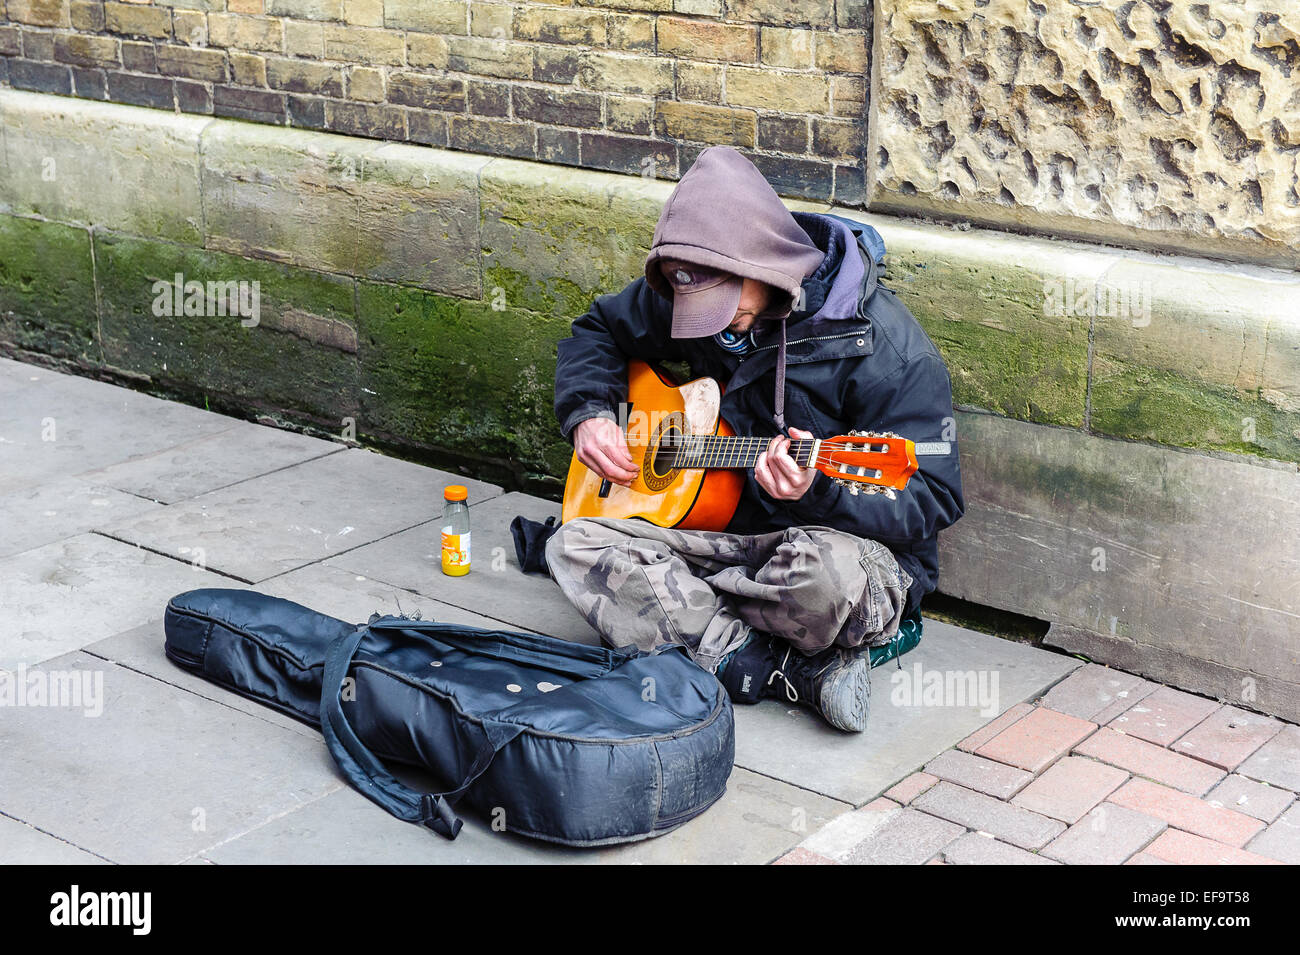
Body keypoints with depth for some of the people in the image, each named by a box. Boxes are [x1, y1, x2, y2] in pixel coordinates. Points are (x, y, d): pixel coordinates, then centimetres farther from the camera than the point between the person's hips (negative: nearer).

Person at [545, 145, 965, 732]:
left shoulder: (884, 345, -18)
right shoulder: (685, 299, 1)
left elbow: (931, 502, -18)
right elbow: (598, 331, 20)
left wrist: (819, 490, -36)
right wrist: (587, 414, -1)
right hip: (726, 535, 6)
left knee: (830, 571, -43)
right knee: (575, 546, -18)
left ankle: (673, 610, -11)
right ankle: (795, 674, -24)